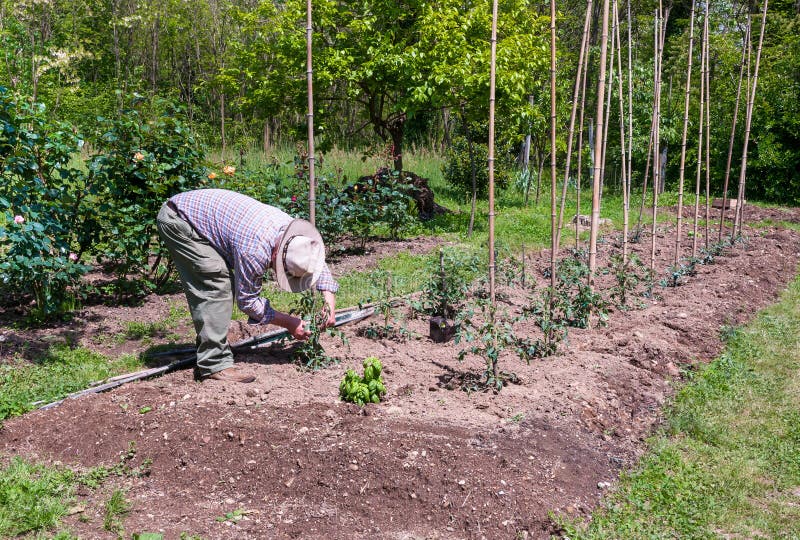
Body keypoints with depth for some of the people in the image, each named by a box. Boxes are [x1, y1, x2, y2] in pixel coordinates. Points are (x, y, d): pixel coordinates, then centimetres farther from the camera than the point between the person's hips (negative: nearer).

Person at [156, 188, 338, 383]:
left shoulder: (290, 226, -9)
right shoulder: (255, 250, -32)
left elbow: (317, 260, 9)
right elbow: (247, 299, -18)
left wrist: (330, 299, -1)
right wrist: (287, 322, -12)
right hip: (178, 219, -9)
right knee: (217, 285, -16)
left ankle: (208, 352, 21)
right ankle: (215, 364, -14)